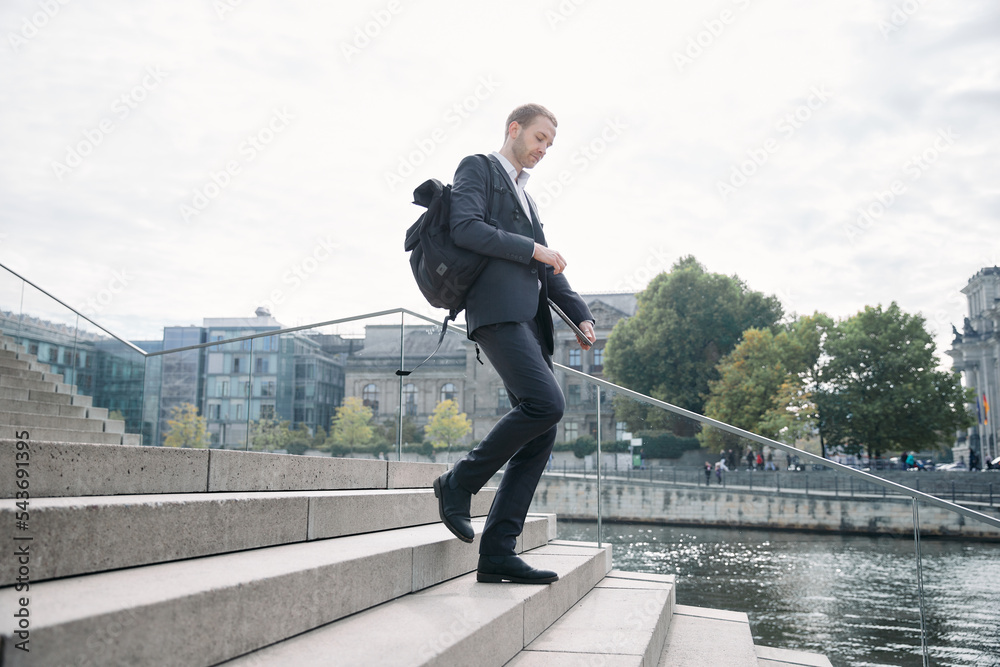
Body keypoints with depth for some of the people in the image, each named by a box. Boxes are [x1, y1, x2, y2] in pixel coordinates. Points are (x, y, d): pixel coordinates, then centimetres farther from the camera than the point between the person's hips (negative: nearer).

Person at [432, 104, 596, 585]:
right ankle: (460, 483, -8)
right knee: (545, 403, -26)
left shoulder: (524, 197, 32)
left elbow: (546, 269, 28)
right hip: (497, 308, -9)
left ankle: (497, 552, -1)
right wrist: (533, 249, -7)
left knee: (540, 434, -2)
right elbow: (465, 228, -10)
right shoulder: (477, 168, 8)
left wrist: (581, 315, 14)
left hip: (529, 319, 9)